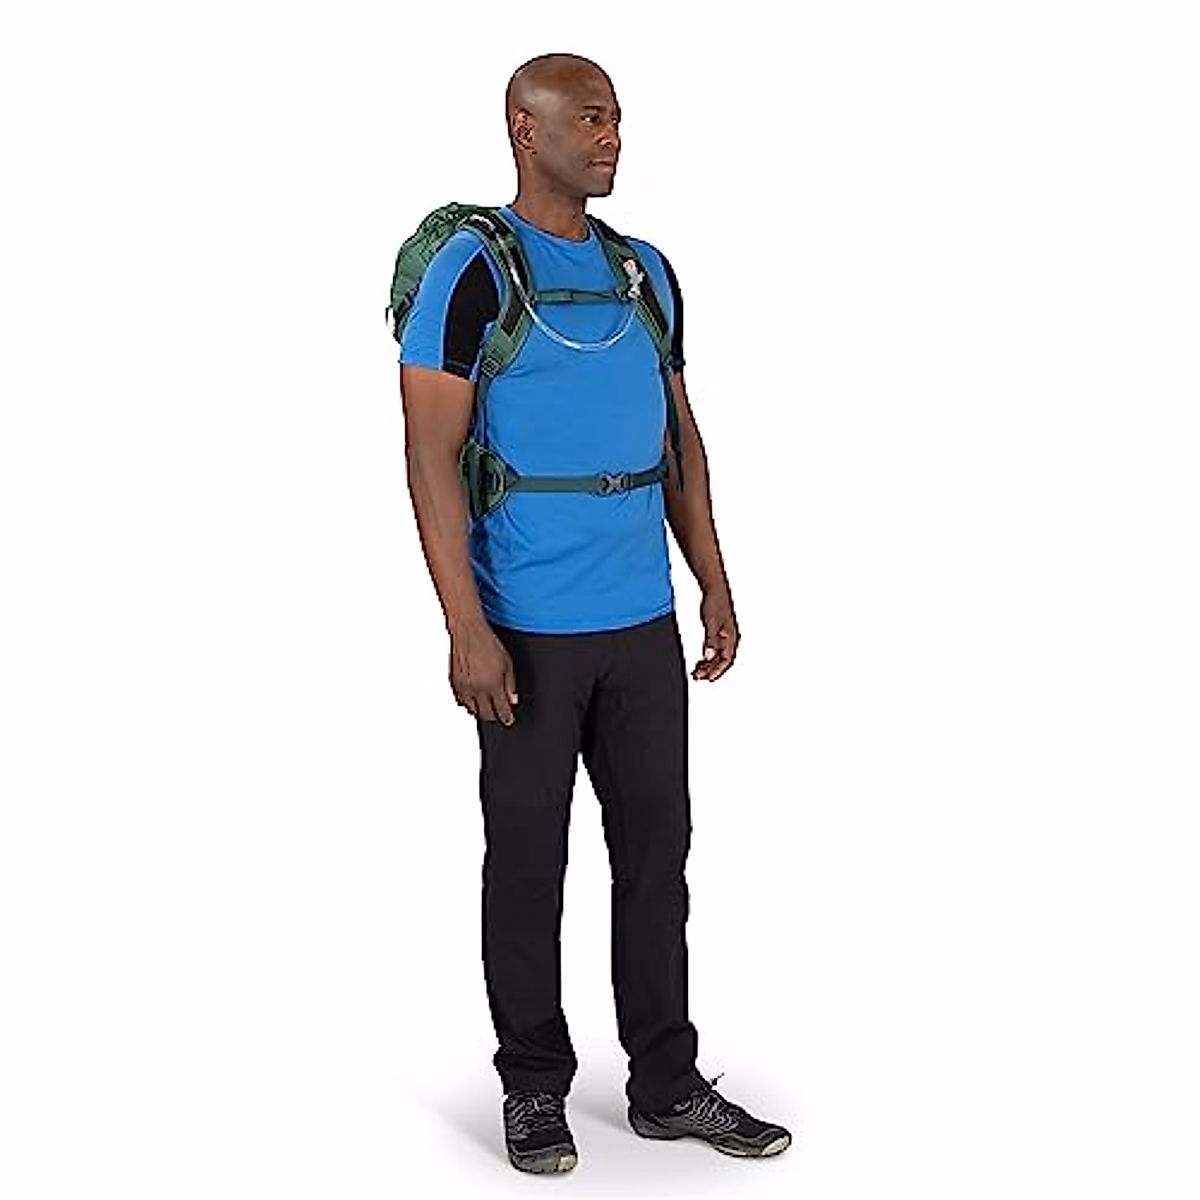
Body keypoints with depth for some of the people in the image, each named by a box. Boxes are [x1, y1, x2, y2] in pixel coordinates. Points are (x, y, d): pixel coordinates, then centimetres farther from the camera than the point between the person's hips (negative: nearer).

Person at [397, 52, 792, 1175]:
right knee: (528, 861, 6)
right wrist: (468, 631, -18)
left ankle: (668, 1083, 24)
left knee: (656, 849, 11)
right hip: (529, 630, -6)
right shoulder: (471, 272, -9)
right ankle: (534, 1089, 21)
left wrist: (715, 585, 10)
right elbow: (431, 458, -13)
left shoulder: (647, 271, 10)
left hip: (644, 621, 6)